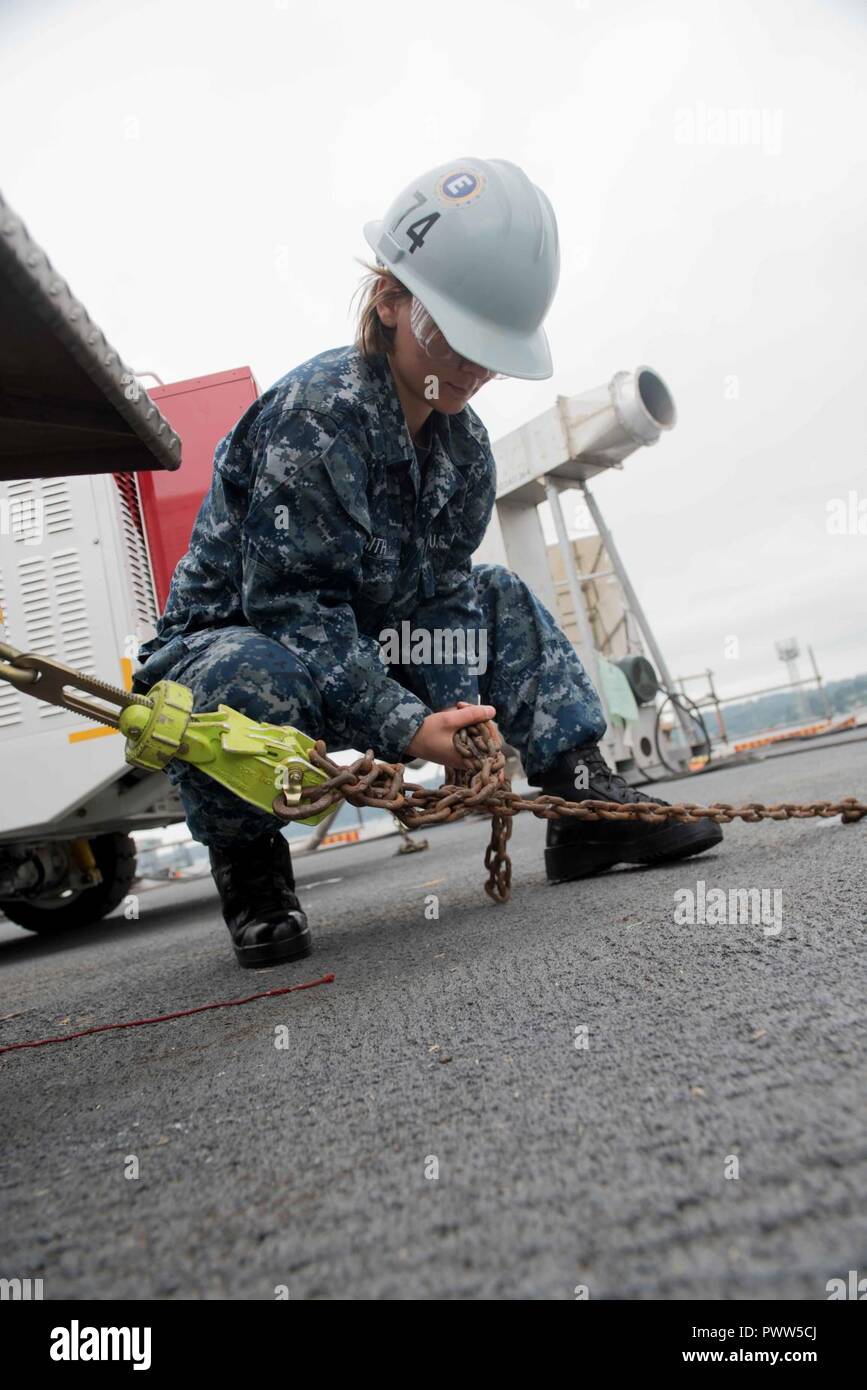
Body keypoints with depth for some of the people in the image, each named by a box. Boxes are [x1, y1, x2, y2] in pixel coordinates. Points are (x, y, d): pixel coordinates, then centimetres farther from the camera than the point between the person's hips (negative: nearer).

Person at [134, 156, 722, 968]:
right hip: (229, 638, -7)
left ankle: (586, 802, 1)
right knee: (260, 677, -41)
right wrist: (407, 727, -33)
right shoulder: (312, 415, -26)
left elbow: (438, 591, -3)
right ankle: (248, 868, -13)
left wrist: (462, 716, -19)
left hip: (366, 642, 7)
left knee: (503, 605, 4)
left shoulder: (463, 442, -1)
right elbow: (291, 604, -29)